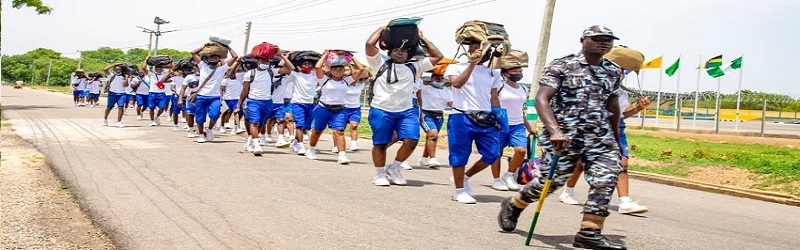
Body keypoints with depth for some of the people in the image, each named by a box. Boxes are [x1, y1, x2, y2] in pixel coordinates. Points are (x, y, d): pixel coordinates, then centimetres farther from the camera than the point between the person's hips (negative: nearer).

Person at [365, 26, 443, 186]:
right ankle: (379, 174, 20)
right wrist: (382, 29, 7)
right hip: (381, 111, -2)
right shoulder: (381, 65, 7)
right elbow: (369, 44, -7)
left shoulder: (414, 68, 14)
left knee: (411, 141, -13)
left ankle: (394, 169, 7)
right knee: (380, 144, 3)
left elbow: (438, 56, 13)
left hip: (407, 111, 2)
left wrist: (422, 38, 15)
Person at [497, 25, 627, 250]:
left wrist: (616, 137, 28)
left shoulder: (614, 72, 11)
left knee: (607, 178, -12)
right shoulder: (560, 66, -7)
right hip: (563, 135, -5)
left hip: (601, 136, 5)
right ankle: (513, 205, 28)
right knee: (553, 180, 1)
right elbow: (541, 99, -18)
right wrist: (555, 130, -32)